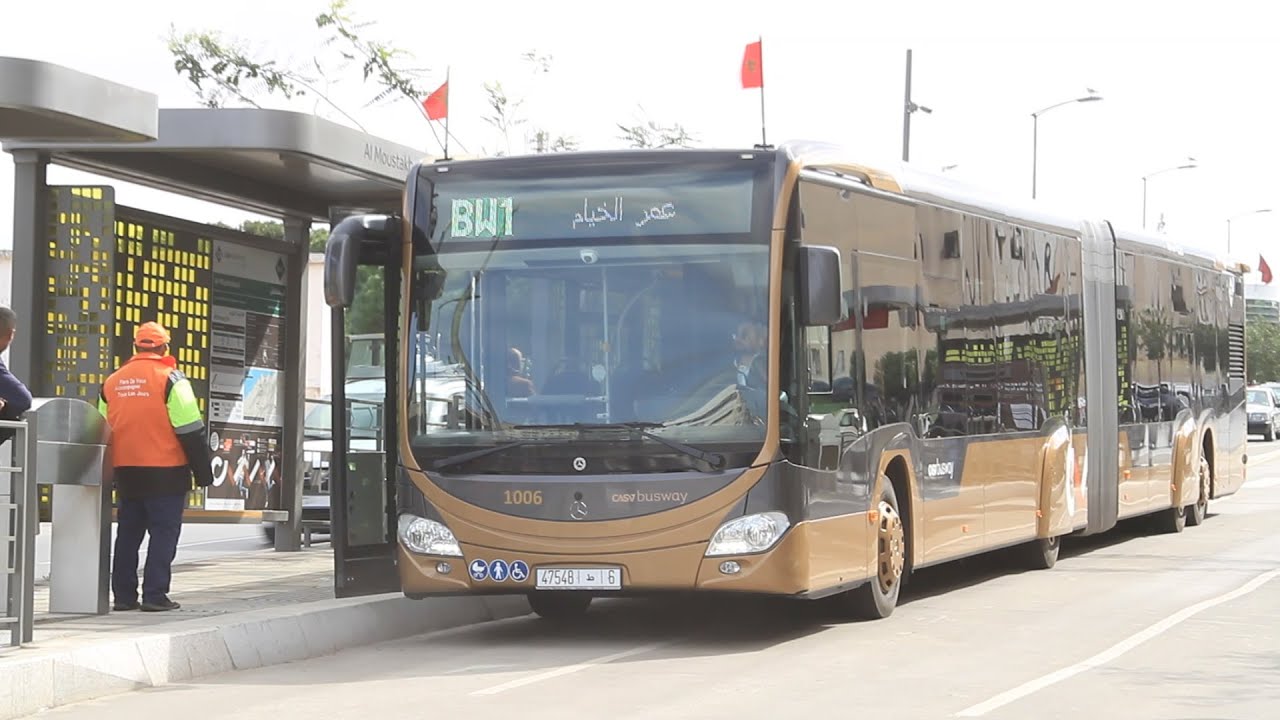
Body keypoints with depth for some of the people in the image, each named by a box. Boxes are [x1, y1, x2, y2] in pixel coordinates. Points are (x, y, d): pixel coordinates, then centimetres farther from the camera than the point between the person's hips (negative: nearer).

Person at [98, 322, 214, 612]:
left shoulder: (112, 382, 10)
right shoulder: (170, 378, -9)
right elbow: (190, 430, -11)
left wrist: (112, 472, 24)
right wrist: (203, 471, -5)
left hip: (126, 471, 5)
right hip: (165, 472, -5)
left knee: (128, 532, 13)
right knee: (164, 532, -1)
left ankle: (123, 595, 13)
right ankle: (155, 595, -5)